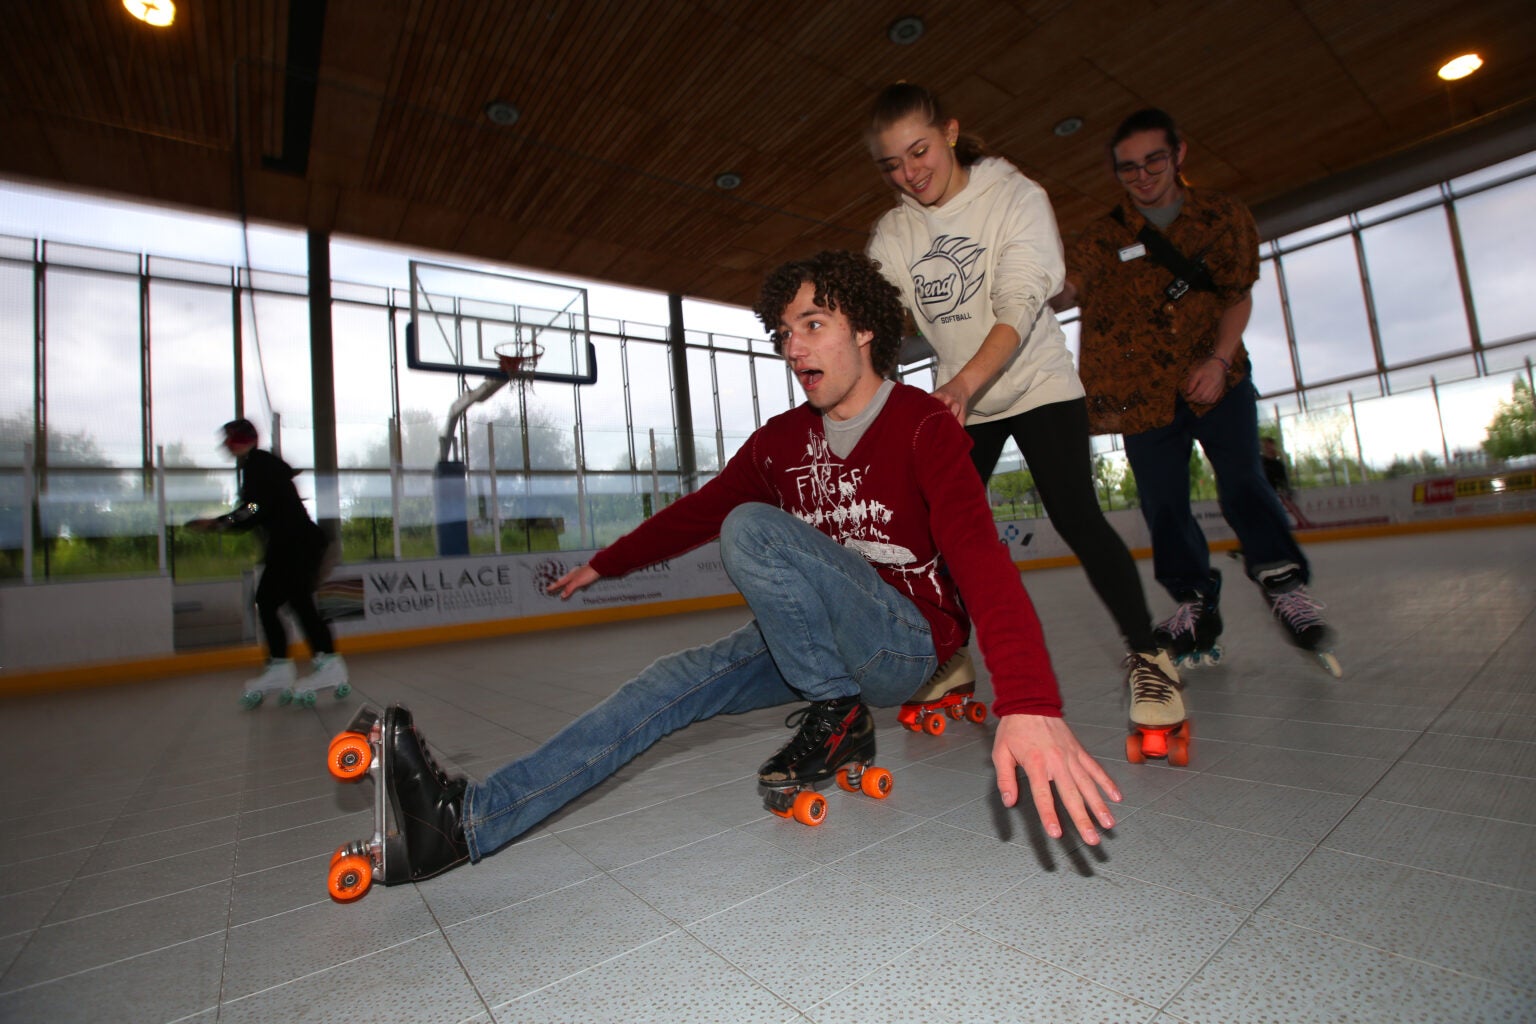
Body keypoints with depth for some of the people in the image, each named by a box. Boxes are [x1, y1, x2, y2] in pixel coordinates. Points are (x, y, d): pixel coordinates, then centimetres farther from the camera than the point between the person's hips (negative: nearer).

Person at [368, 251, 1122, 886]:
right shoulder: (782, 440, 2)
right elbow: (698, 511, 14)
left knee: (752, 529, -25)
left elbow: (978, 555, -33)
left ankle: (838, 720, -13)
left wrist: (1029, 702, -49)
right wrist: (604, 564, 19)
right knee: (672, 684, -12)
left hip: (908, 641, -6)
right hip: (814, 646, 6)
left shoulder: (924, 428, -16)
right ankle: (468, 819, -13)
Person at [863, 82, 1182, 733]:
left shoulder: (1016, 197, -11)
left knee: (1075, 516, -16)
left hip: (1037, 384, -4)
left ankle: (1147, 656, 1)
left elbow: (1019, 306, -24)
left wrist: (967, 381, -39)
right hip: (958, 399, 4)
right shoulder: (892, 234, 0)